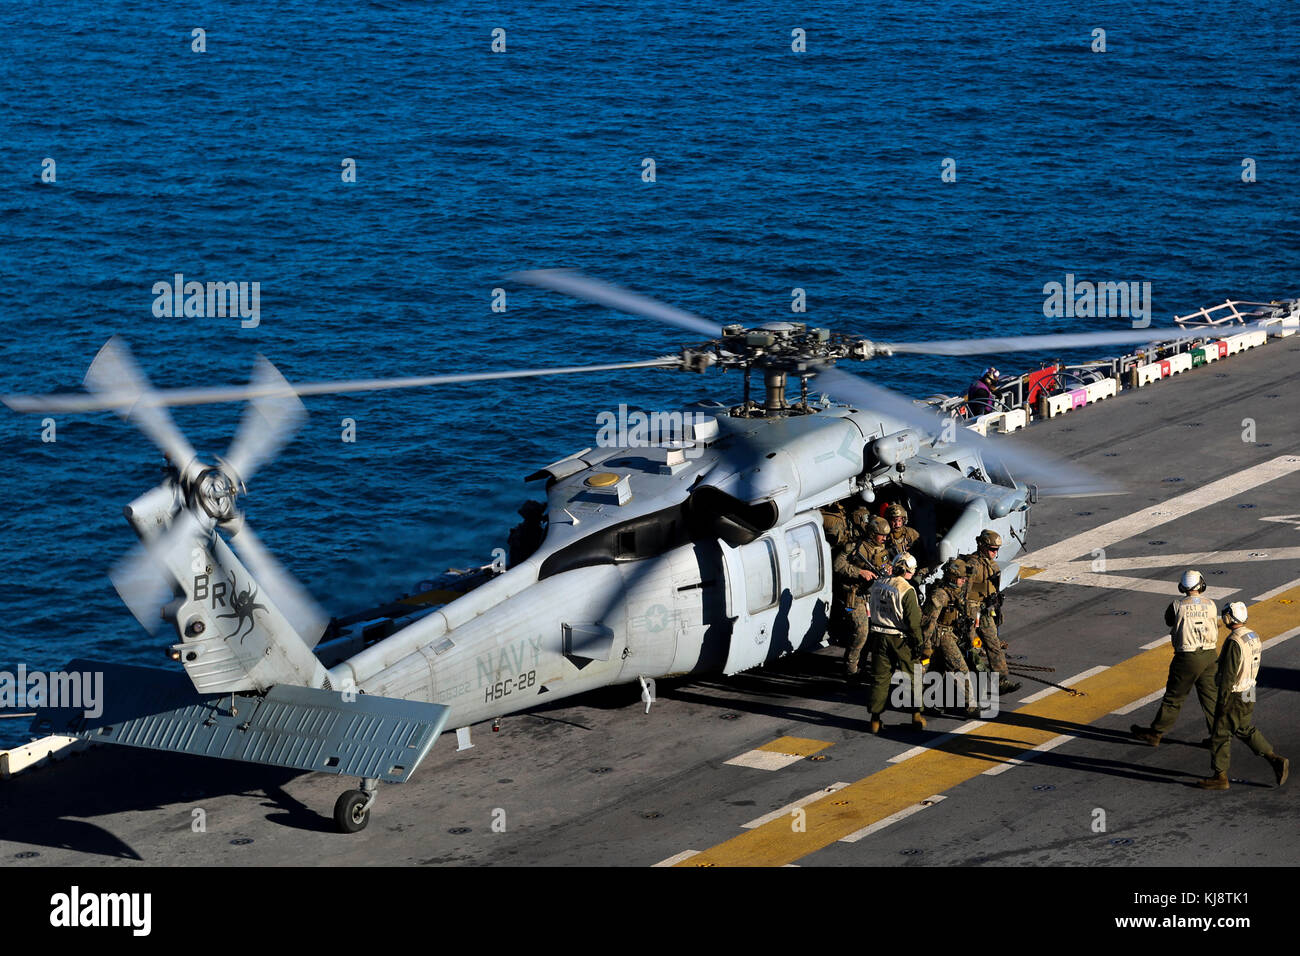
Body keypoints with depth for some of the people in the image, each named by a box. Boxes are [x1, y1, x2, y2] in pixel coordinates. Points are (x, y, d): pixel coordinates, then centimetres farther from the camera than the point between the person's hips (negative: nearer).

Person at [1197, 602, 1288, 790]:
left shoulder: (1234, 642, -25)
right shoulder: (1253, 636, 5)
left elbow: (1228, 675, -23)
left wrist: (1222, 702, -17)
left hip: (1234, 696, -9)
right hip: (1249, 693, 9)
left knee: (1220, 734, 2)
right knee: (1247, 731, 21)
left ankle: (1220, 777, 9)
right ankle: (1276, 761, 14)